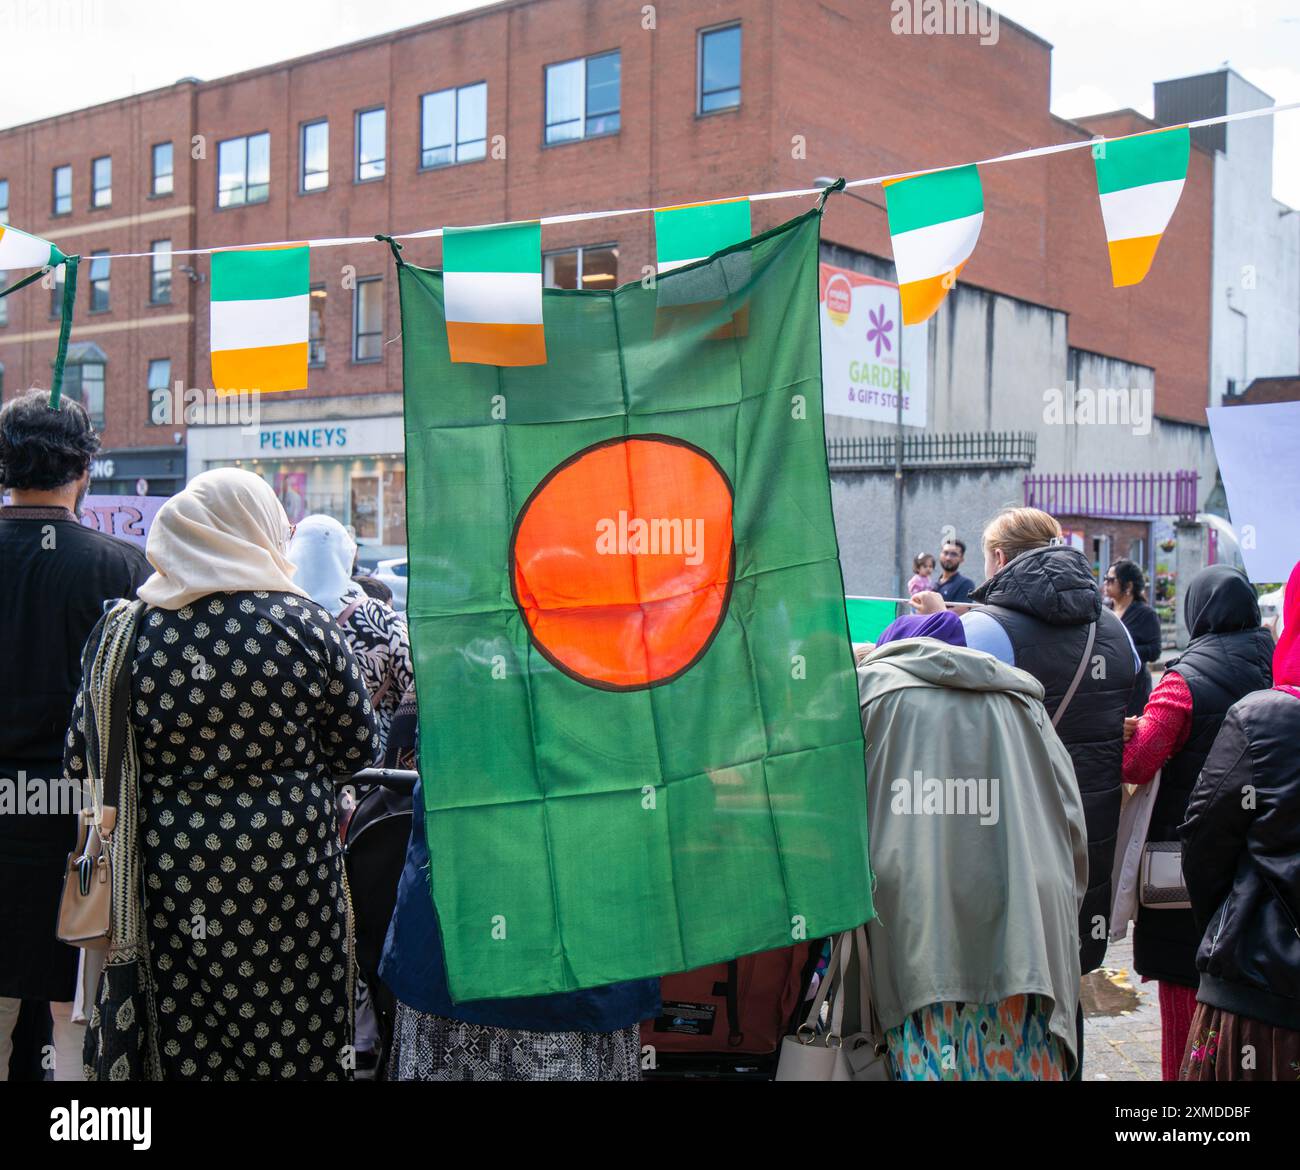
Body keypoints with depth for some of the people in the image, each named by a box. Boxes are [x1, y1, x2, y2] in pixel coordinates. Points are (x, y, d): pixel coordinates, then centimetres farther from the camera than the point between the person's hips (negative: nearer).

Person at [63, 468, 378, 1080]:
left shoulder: (129, 630, -3)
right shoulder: (304, 623, -8)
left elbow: (81, 760, 1)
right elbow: (356, 748, -1)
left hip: (169, 875, 2)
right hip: (286, 872, -2)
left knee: (183, 1042, 12)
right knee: (292, 1040, 10)